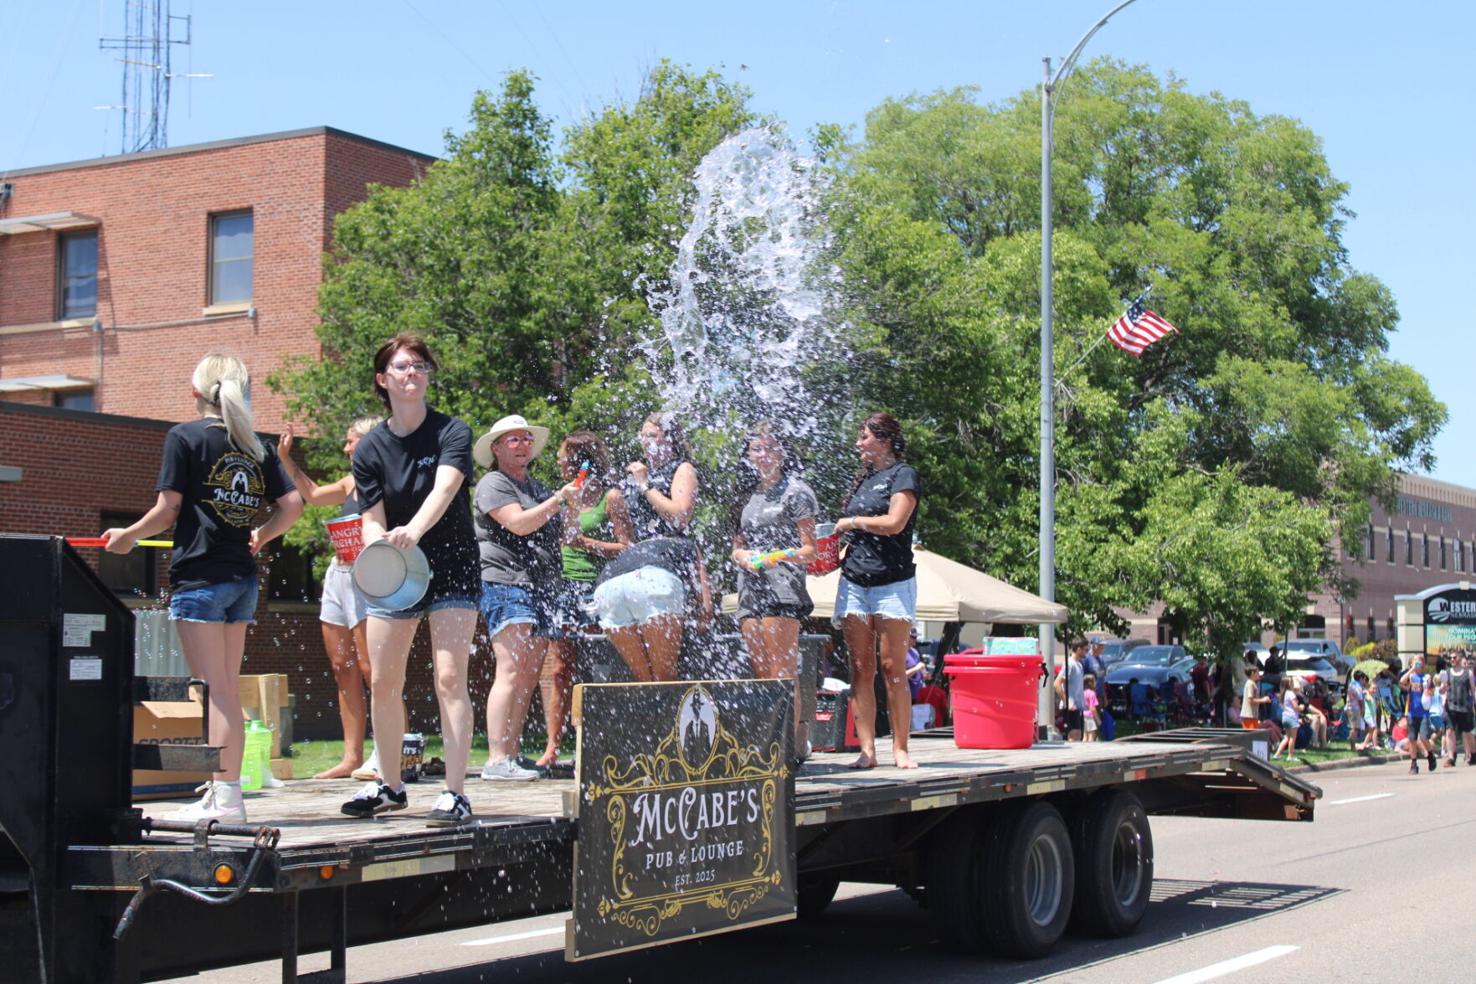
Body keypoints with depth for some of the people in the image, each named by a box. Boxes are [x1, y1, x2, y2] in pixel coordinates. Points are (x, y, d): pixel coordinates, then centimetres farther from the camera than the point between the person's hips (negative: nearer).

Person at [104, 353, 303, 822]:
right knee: (227, 690, 11)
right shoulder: (256, 445, 10)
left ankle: (225, 799, -7)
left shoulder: (184, 436, -5)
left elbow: (168, 509, -8)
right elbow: (293, 505, 5)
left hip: (199, 576, -6)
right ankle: (224, 792, 14)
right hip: (242, 578, 6)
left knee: (215, 690, -6)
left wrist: (128, 535, 7)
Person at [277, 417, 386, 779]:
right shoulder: (352, 481, 19)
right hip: (337, 574, 9)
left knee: (368, 668, -13)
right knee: (342, 668, 6)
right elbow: (312, 494, 35)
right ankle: (352, 757, 9)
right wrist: (285, 459, 32)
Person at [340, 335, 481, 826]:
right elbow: (372, 520, -5)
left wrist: (414, 530, -47)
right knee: (383, 683, 6)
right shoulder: (371, 448, 0)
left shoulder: (452, 432, -10)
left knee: (449, 679, -12)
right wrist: (380, 544, -29)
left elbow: (444, 489, -28)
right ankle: (390, 785, 22)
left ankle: (454, 792, -11)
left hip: (451, 569, -4)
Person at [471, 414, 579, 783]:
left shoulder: (536, 487, 26)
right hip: (505, 584, -9)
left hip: (540, 587, 9)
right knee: (511, 672, -17)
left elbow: (553, 536, 35)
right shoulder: (493, 484, -1)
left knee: (529, 679, 4)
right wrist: (558, 501, -15)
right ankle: (496, 760, -20)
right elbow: (518, 523, -16)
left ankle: (511, 756, 5)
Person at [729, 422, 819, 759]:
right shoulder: (747, 495, 21)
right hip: (750, 588, 7)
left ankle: (792, 741, -17)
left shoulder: (795, 491, 1)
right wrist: (744, 556, -1)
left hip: (782, 587, -7)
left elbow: (809, 550, -3)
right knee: (763, 675, 4)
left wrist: (783, 555, -23)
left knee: (783, 672, -14)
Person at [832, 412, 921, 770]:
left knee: (893, 668, -6)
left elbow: (894, 523, -16)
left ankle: (900, 748, -1)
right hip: (854, 581, 6)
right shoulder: (863, 479, 19)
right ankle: (867, 750, 1)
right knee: (861, 669, 1)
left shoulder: (903, 475, -1)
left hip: (893, 582, -6)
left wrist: (852, 522, -4)